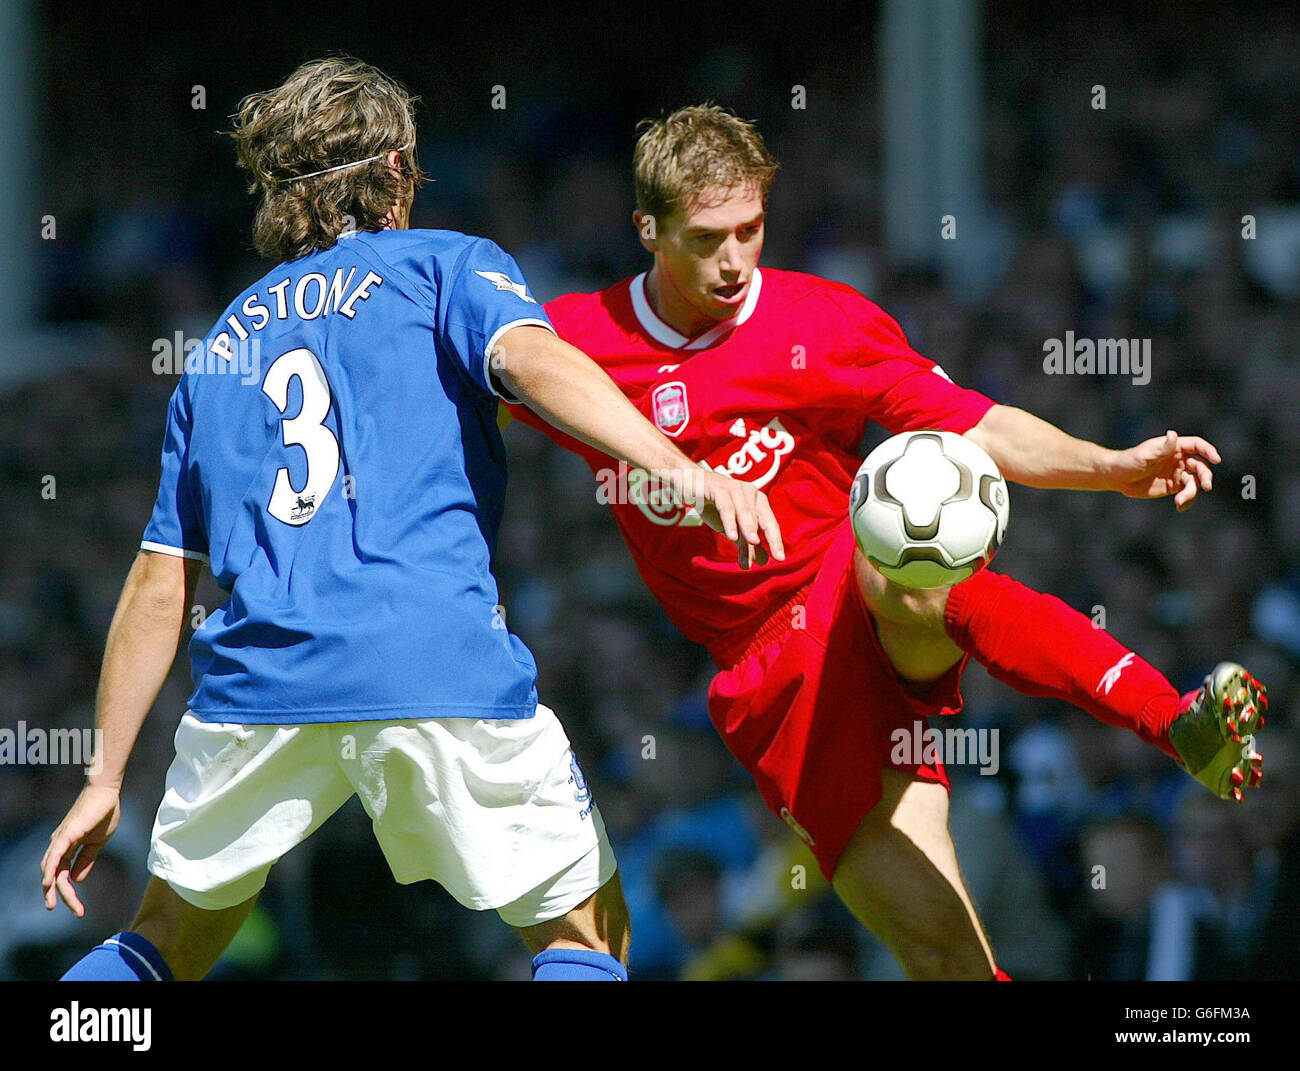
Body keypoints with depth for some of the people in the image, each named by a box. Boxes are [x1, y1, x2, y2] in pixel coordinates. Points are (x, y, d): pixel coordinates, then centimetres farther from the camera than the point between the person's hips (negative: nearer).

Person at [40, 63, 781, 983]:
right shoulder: (444, 266, 12)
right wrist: (679, 466, -24)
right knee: (588, 935, 9)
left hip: (254, 673, 4)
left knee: (173, 939, 23)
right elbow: (530, 359, -11)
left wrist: (106, 779, 26)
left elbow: (161, 587, 23)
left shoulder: (220, 346, 24)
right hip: (444, 665, -4)